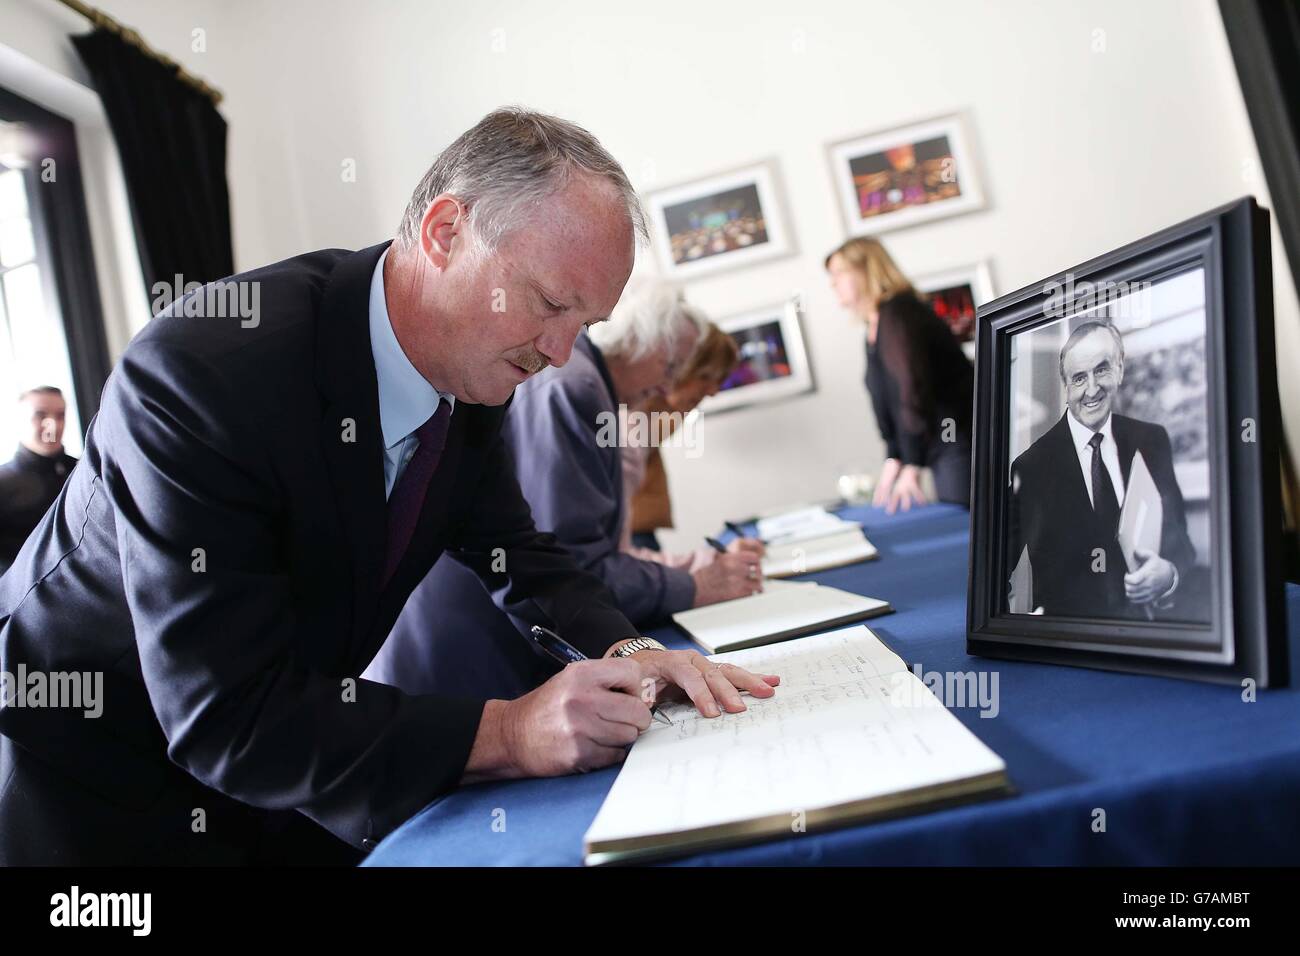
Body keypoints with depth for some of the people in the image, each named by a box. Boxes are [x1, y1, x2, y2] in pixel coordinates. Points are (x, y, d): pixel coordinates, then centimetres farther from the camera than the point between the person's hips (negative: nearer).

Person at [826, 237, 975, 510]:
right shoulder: (874, 329, 15)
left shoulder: (897, 314, -14)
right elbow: (885, 400, 17)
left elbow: (914, 387, -23)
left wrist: (912, 467, -25)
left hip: (962, 438, -9)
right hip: (941, 447, 9)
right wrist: (893, 459, 10)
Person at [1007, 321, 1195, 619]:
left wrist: (1171, 572, -7)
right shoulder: (1031, 466, -8)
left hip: (1146, 623, 3)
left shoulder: (1152, 441, 4)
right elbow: (997, 566, -4)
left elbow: (1179, 534, 13)